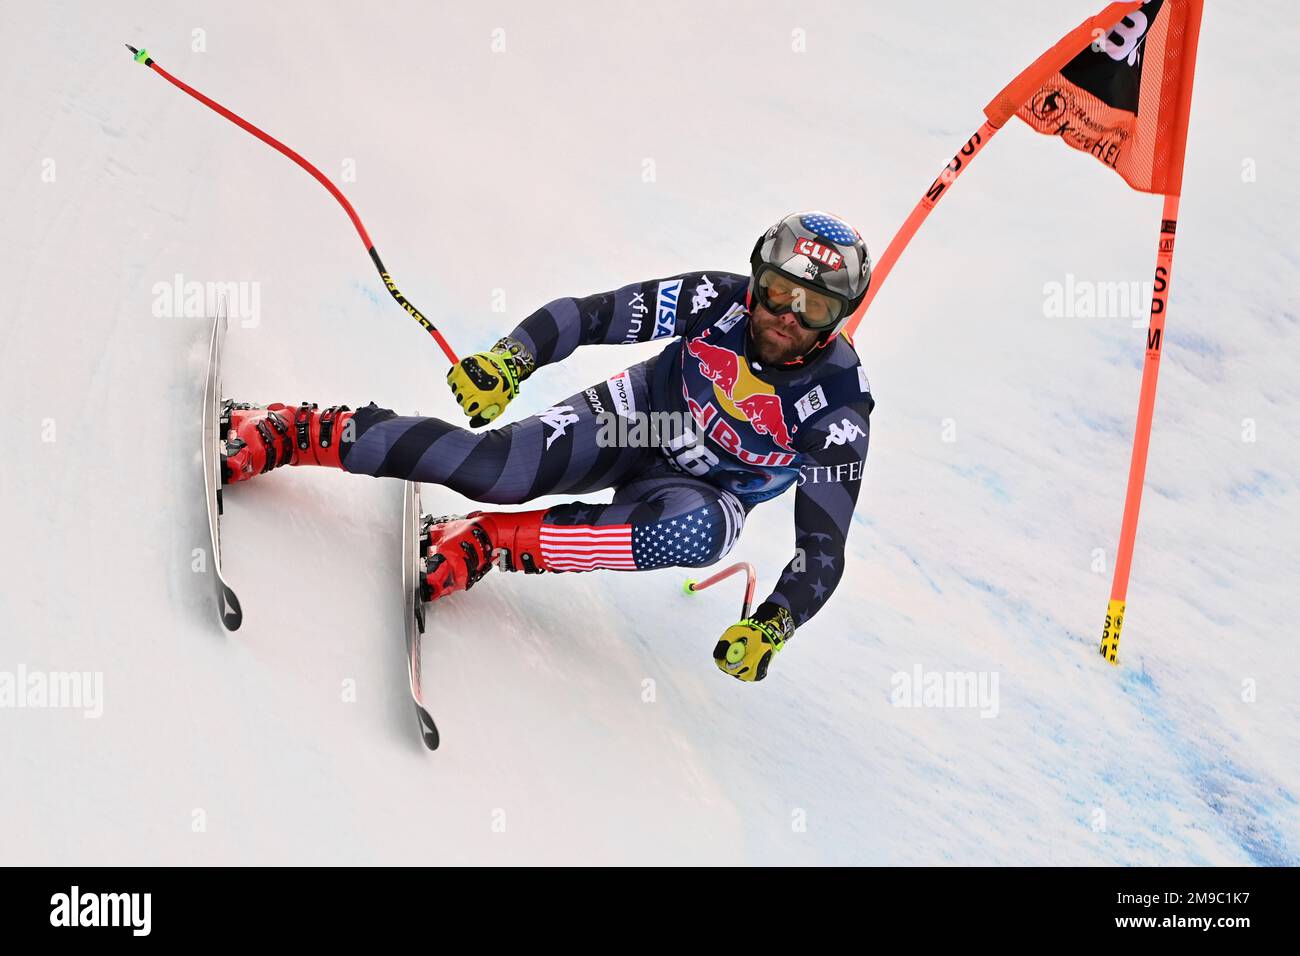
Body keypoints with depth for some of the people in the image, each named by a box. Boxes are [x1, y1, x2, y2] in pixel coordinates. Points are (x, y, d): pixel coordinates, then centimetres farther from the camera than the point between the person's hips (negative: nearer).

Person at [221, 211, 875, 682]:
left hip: (700, 491, -1)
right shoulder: (719, 301, -23)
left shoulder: (837, 408, -27)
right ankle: (279, 433, -14)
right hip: (638, 417, 1)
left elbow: (823, 545, -26)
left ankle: (482, 546, -30)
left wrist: (771, 627, -42)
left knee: (702, 529, -39)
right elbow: (590, 315, -18)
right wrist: (511, 357, -36)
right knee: (495, 469, -25)